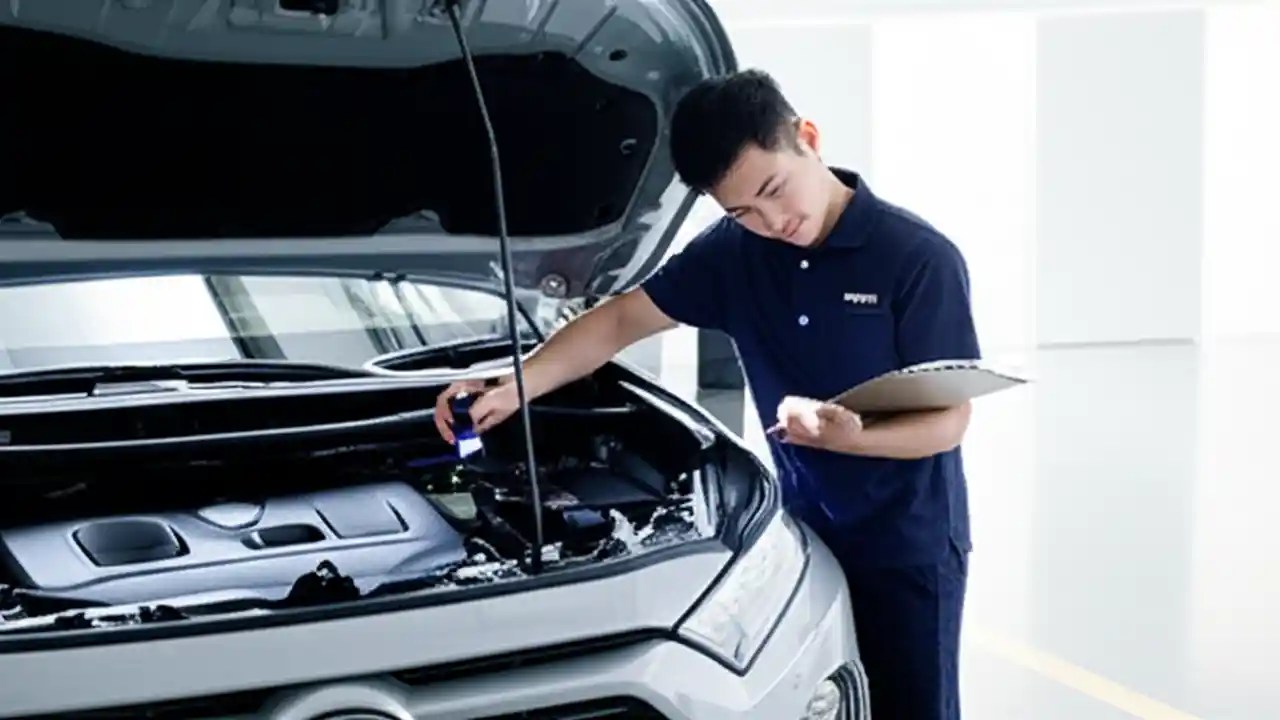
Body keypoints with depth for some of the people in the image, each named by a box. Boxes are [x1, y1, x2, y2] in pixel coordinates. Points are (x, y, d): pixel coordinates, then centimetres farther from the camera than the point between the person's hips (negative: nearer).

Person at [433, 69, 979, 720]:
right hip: (804, 533, 5)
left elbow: (947, 421, -16)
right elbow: (620, 319, 3)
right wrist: (513, 388, -10)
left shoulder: (920, 259, -17)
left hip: (907, 548, -4)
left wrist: (840, 435, -34)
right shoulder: (733, 253, -2)